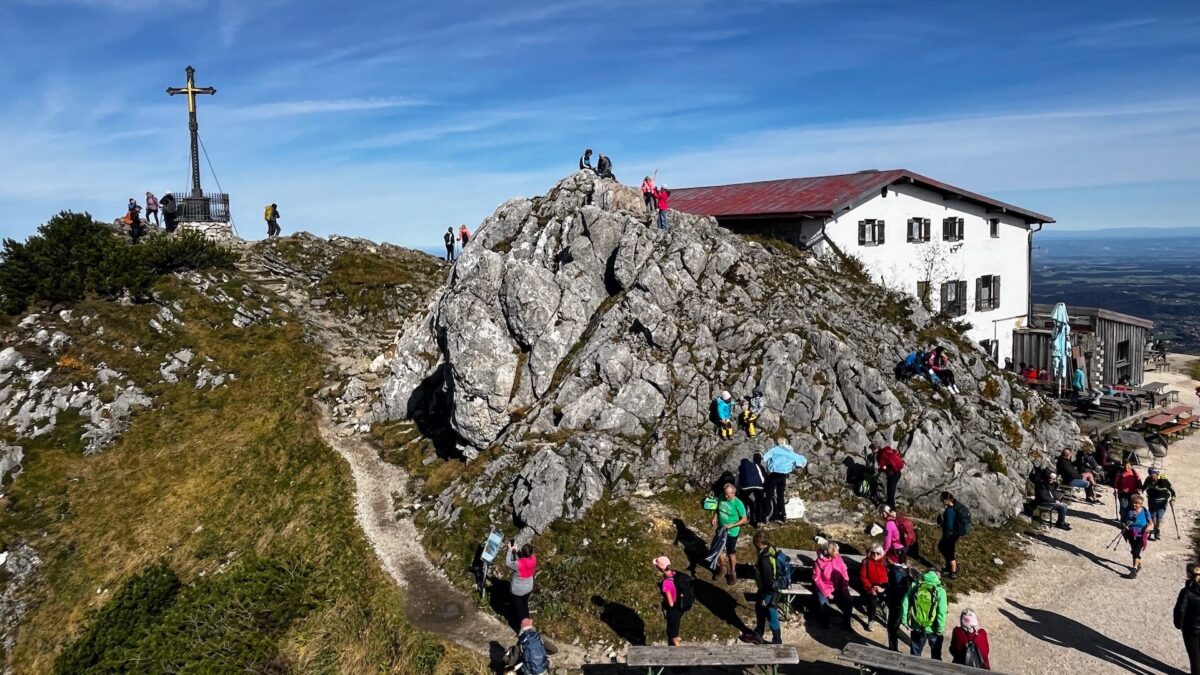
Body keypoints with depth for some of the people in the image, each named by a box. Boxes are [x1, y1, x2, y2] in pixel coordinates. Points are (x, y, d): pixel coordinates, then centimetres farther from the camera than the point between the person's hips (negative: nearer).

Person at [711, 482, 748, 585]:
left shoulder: (738, 504, -25)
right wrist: (715, 517, -9)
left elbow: (744, 519, -18)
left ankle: (732, 573, 32)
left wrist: (731, 525, -25)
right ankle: (723, 567, 43)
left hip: (732, 532, -5)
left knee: (731, 553, 12)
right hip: (720, 529, 5)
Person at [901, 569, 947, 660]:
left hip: (916, 627, 2)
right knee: (936, 655, 23)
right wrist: (940, 629, -9)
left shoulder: (915, 587, -5)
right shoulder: (940, 591, -13)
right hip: (933, 629, -2)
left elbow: (905, 605, -5)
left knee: (915, 654, 22)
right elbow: (942, 612, -19)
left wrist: (905, 622, 5)